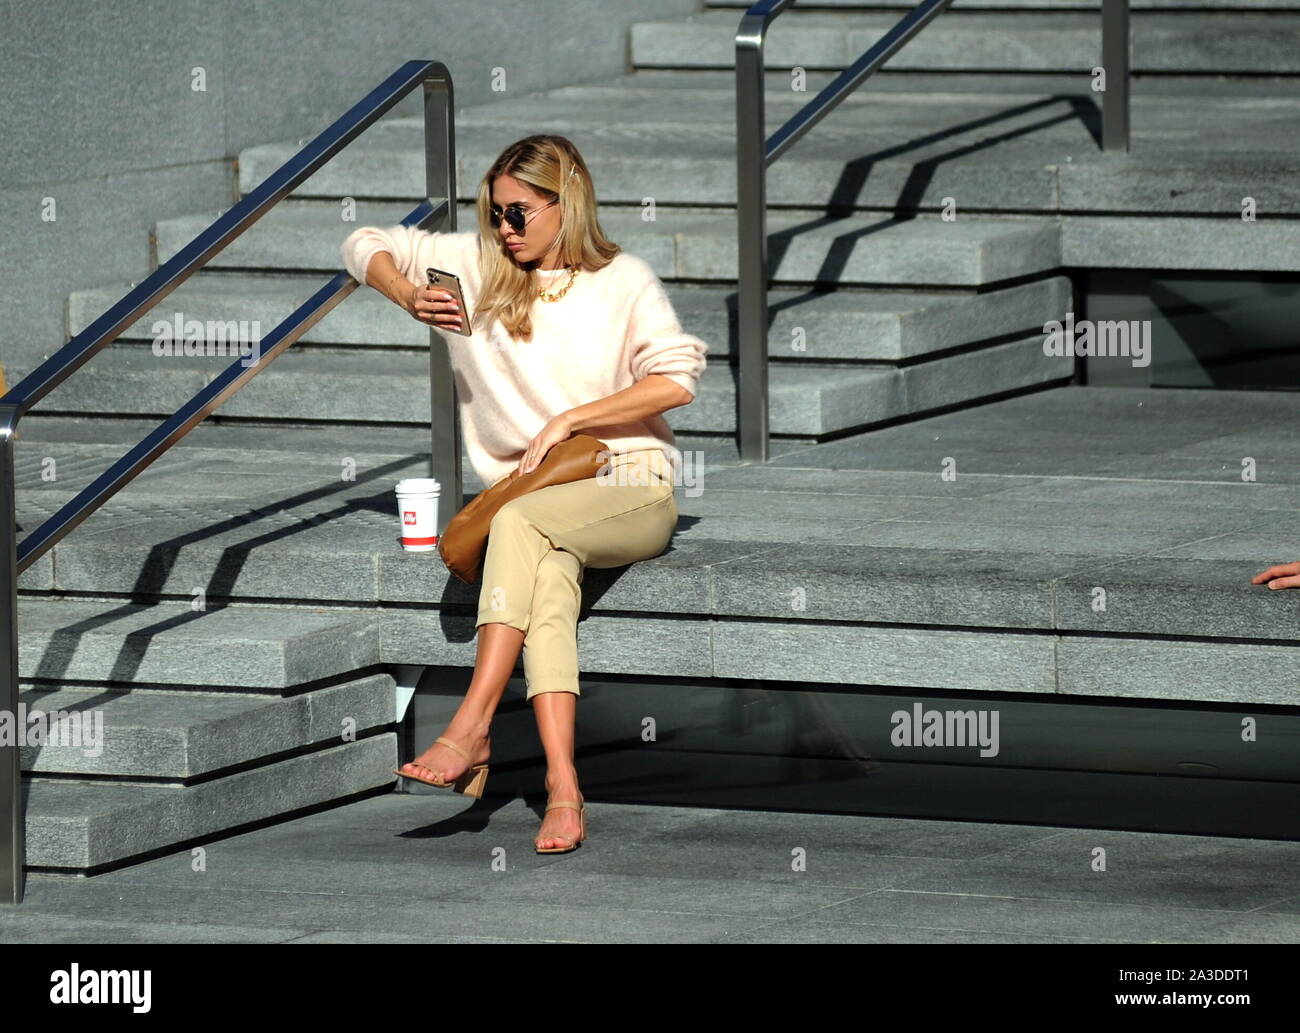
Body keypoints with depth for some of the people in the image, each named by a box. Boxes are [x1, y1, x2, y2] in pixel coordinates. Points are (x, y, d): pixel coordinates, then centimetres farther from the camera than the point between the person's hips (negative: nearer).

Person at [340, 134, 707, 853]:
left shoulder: (622, 281, 3)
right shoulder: (477, 266, 12)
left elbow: (678, 379, -8)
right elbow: (366, 246, 18)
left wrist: (566, 423, -13)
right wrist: (411, 299, -3)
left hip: (633, 490, -2)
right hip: (533, 493, 2)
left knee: (520, 518, -35)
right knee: (548, 574, -34)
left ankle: (472, 726, -39)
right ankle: (562, 785, -48)